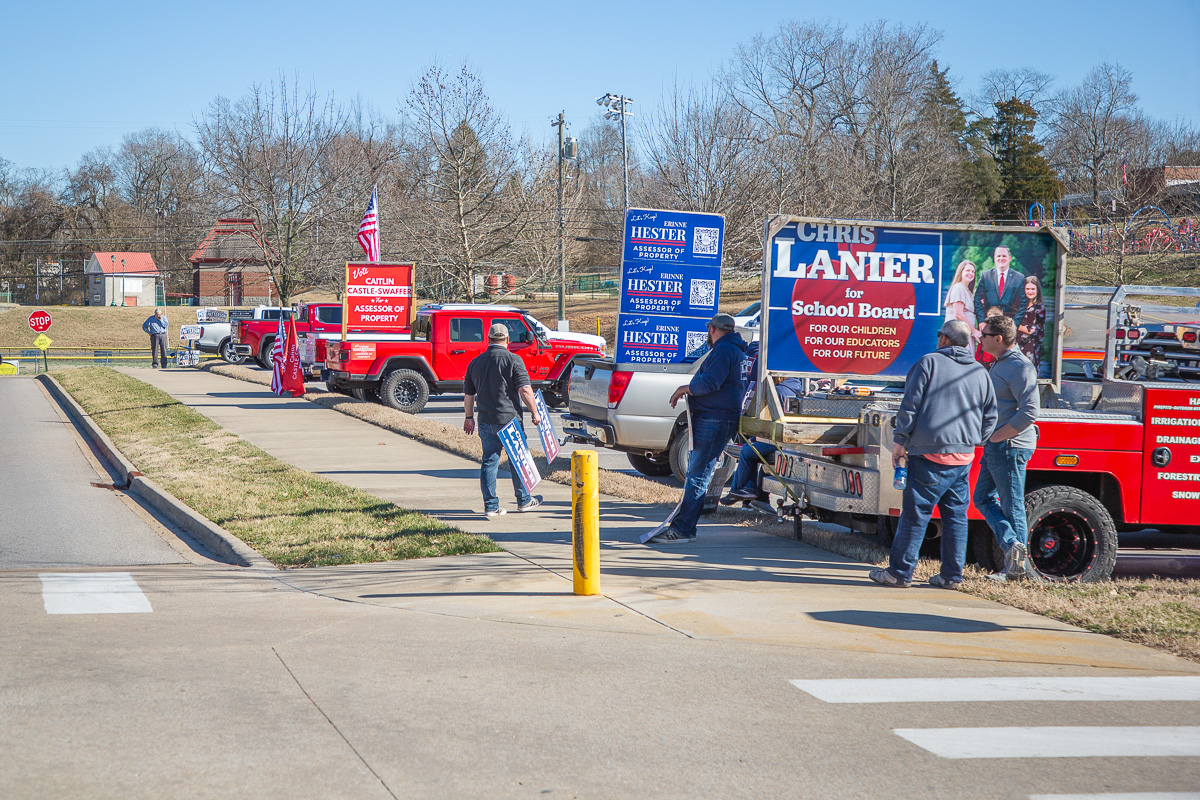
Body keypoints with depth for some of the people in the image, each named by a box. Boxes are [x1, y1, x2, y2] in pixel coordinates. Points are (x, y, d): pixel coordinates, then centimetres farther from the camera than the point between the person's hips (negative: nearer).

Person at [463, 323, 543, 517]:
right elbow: (525, 390, -14)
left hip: (486, 421, 4)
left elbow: (468, 394, 15)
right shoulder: (513, 360, -8)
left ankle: (491, 505, 3)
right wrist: (534, 412, -4)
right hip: (510, 418, -4)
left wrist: (469, 417, 26)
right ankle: (524, 500, 21)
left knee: (489, 461, 6)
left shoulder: (475, 362, 8)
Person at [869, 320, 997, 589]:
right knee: (956, 516, 10)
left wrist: (899, 441, 0)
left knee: (915, 513, -2)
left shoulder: (929, 363, -3)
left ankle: (900, 572, 1)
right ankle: (952, 575, 11)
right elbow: (989, 418, 16)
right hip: (964, 457, 5)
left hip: (931, 454, -5)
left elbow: (910, 406, -7)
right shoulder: (980, 373, 13)